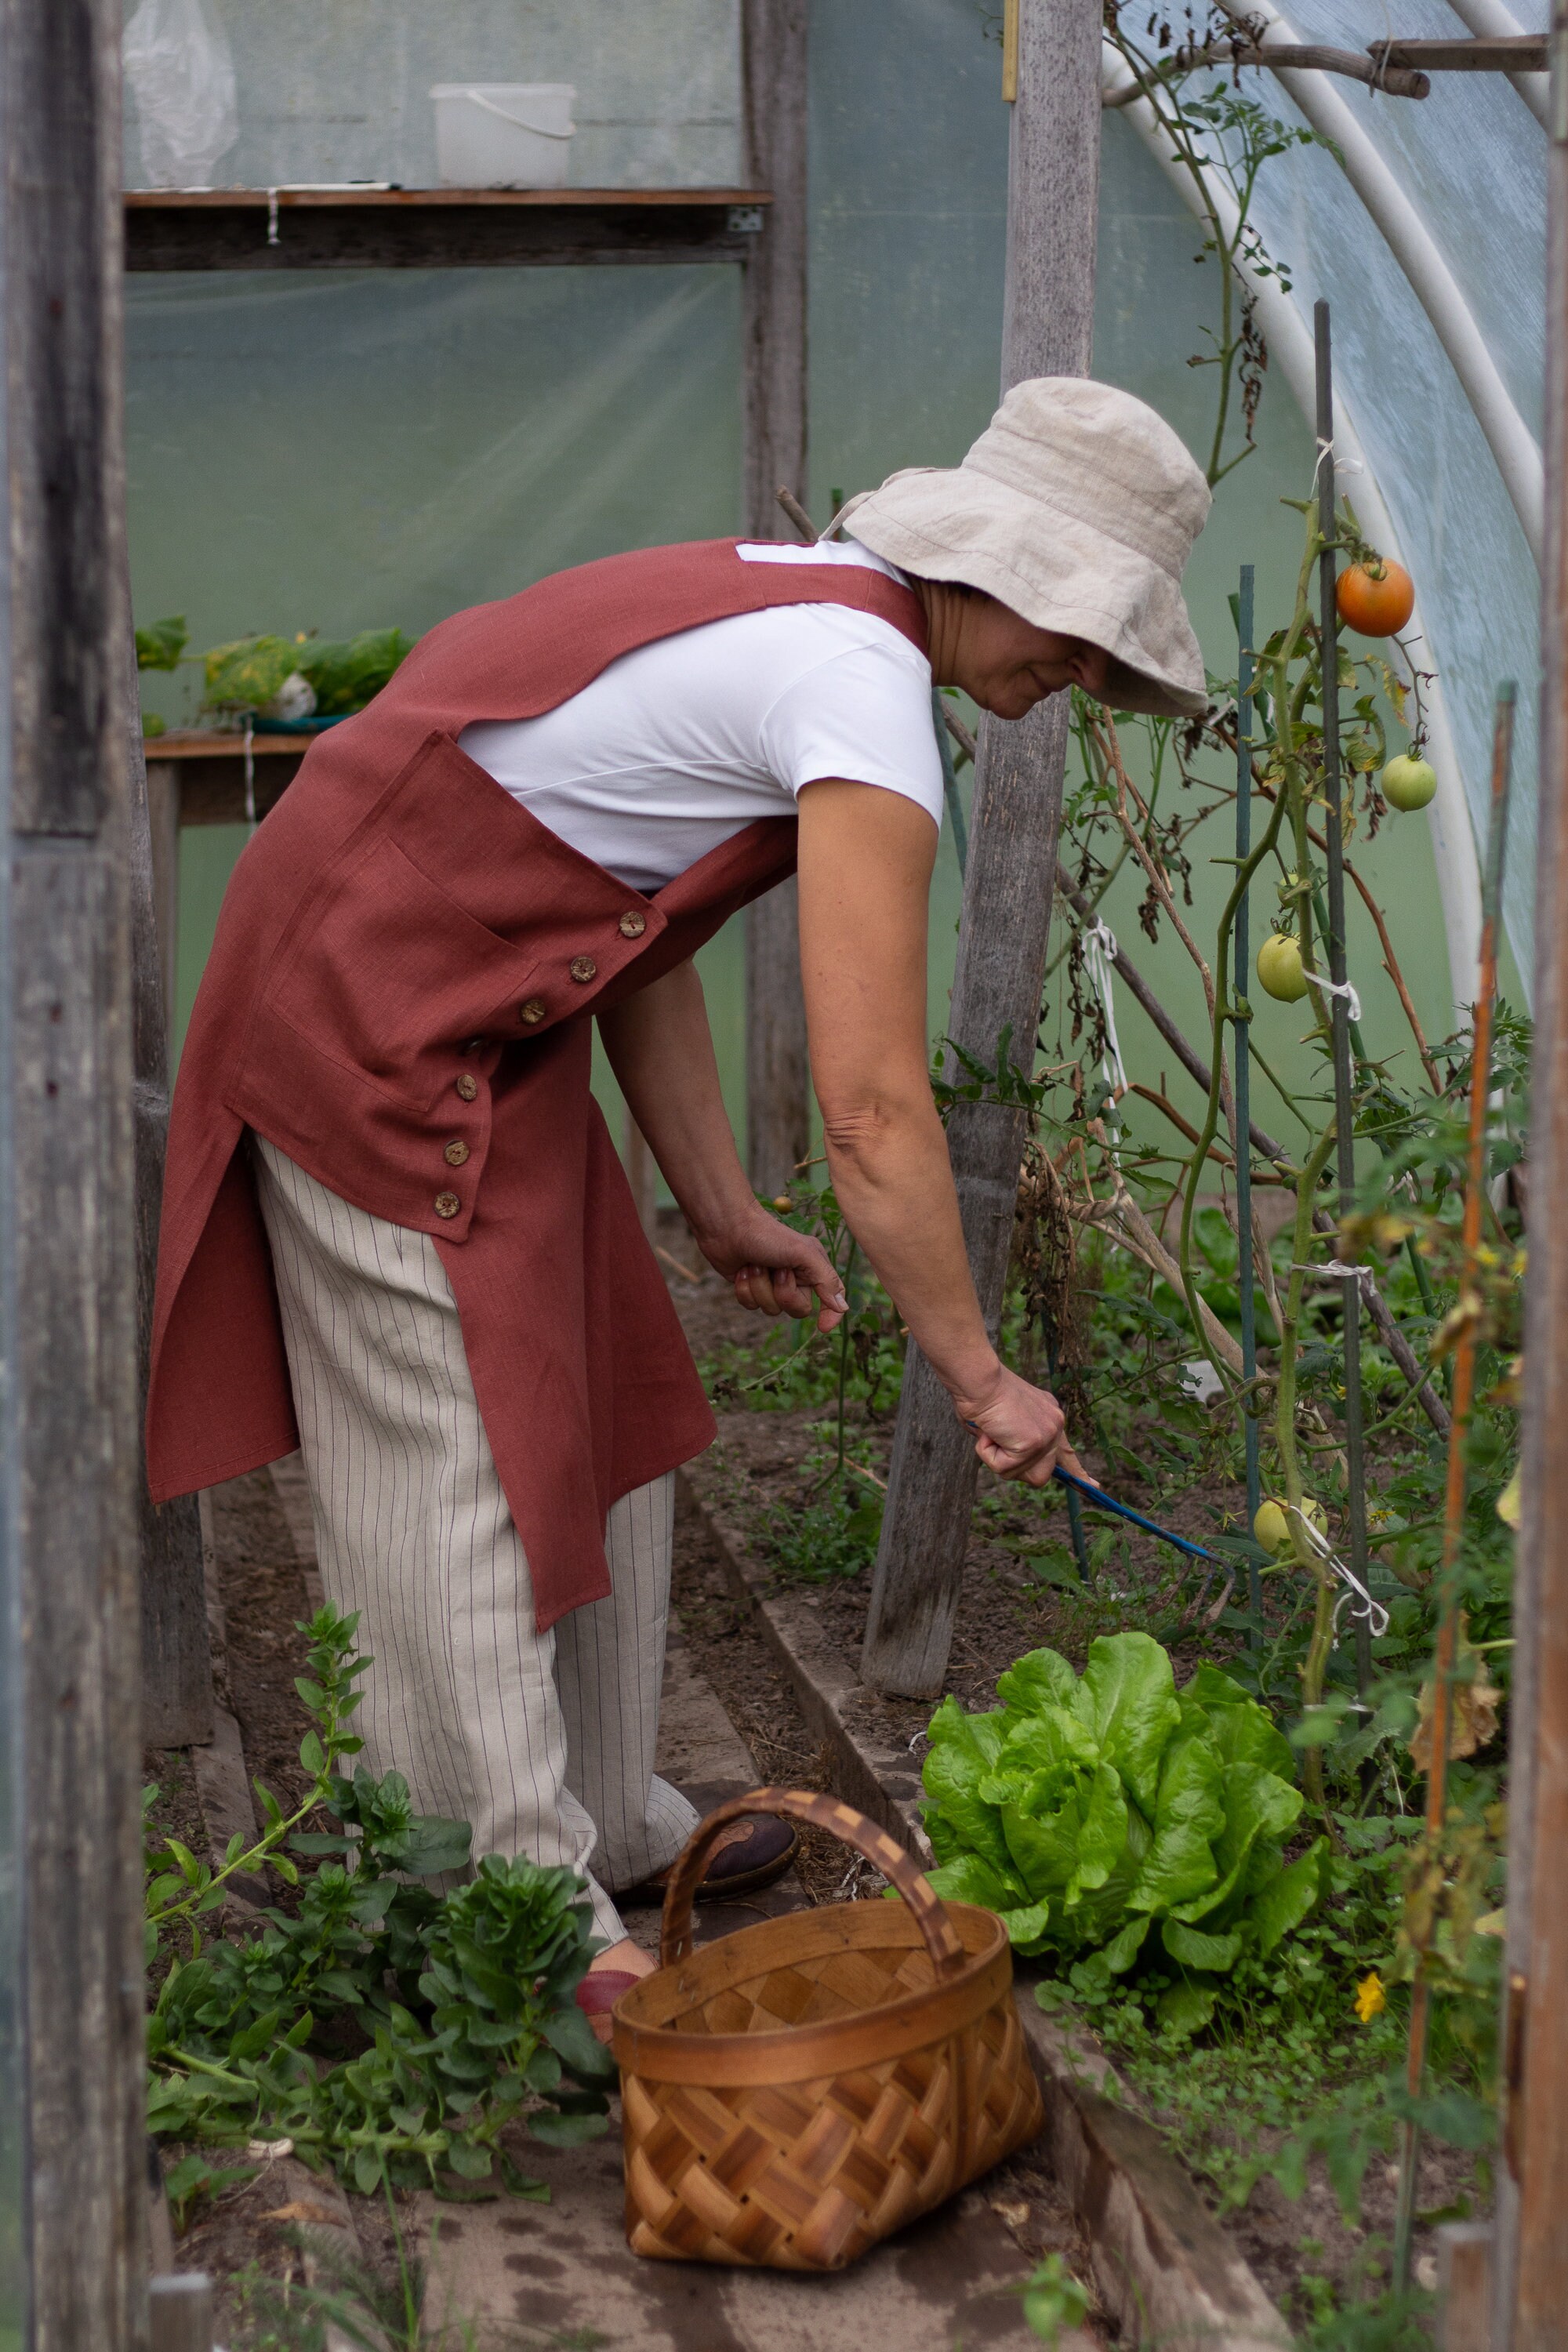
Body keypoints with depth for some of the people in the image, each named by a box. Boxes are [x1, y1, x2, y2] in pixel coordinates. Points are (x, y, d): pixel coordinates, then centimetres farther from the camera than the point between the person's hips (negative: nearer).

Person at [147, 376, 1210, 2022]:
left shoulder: (790, 609, 10)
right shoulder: (866, 695, -20)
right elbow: (873, 1110, -22)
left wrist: (719, 1211, 12)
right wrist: (979, 1378, -12)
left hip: (461, 1011, 10)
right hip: (379, 1011, -10)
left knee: (598, 1412, 16)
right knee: (462, 1468, -4)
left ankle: (601, 1817, 29)